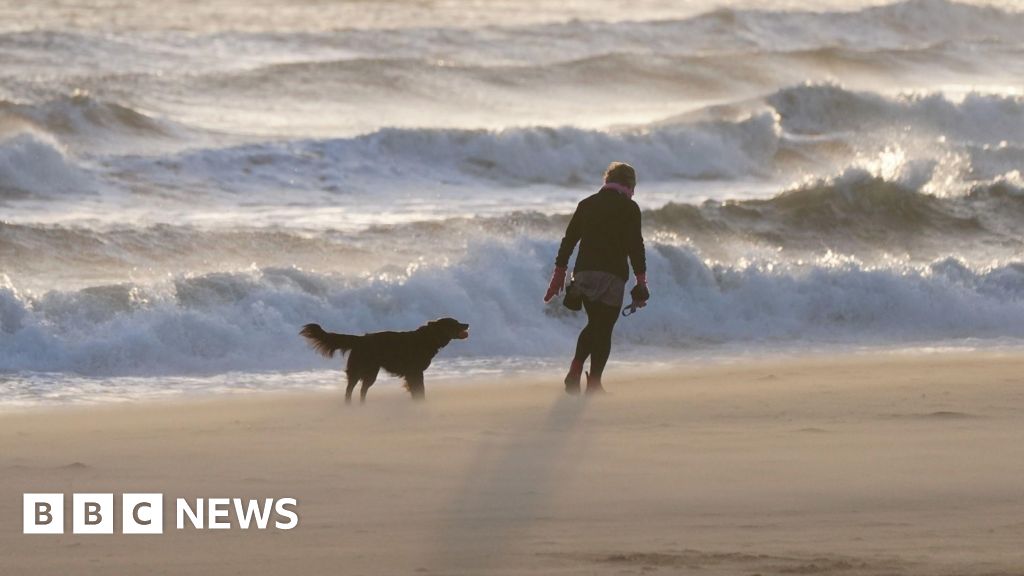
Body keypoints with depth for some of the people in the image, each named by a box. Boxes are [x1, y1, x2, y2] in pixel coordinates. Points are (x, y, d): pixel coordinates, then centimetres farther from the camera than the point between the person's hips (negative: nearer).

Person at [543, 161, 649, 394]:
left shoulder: (586, 204, 13)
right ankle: (594, 382, -2)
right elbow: (635, 247, -8)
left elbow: (568, 240, 12)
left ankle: (575, 370, 0)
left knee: (594, 324, 20)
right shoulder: (629, 208, -2)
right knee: (604, 329, 2)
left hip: (584, 273, 5)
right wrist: (641, 281, -5)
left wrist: (559, 274, 17)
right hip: (612, 276, -5)